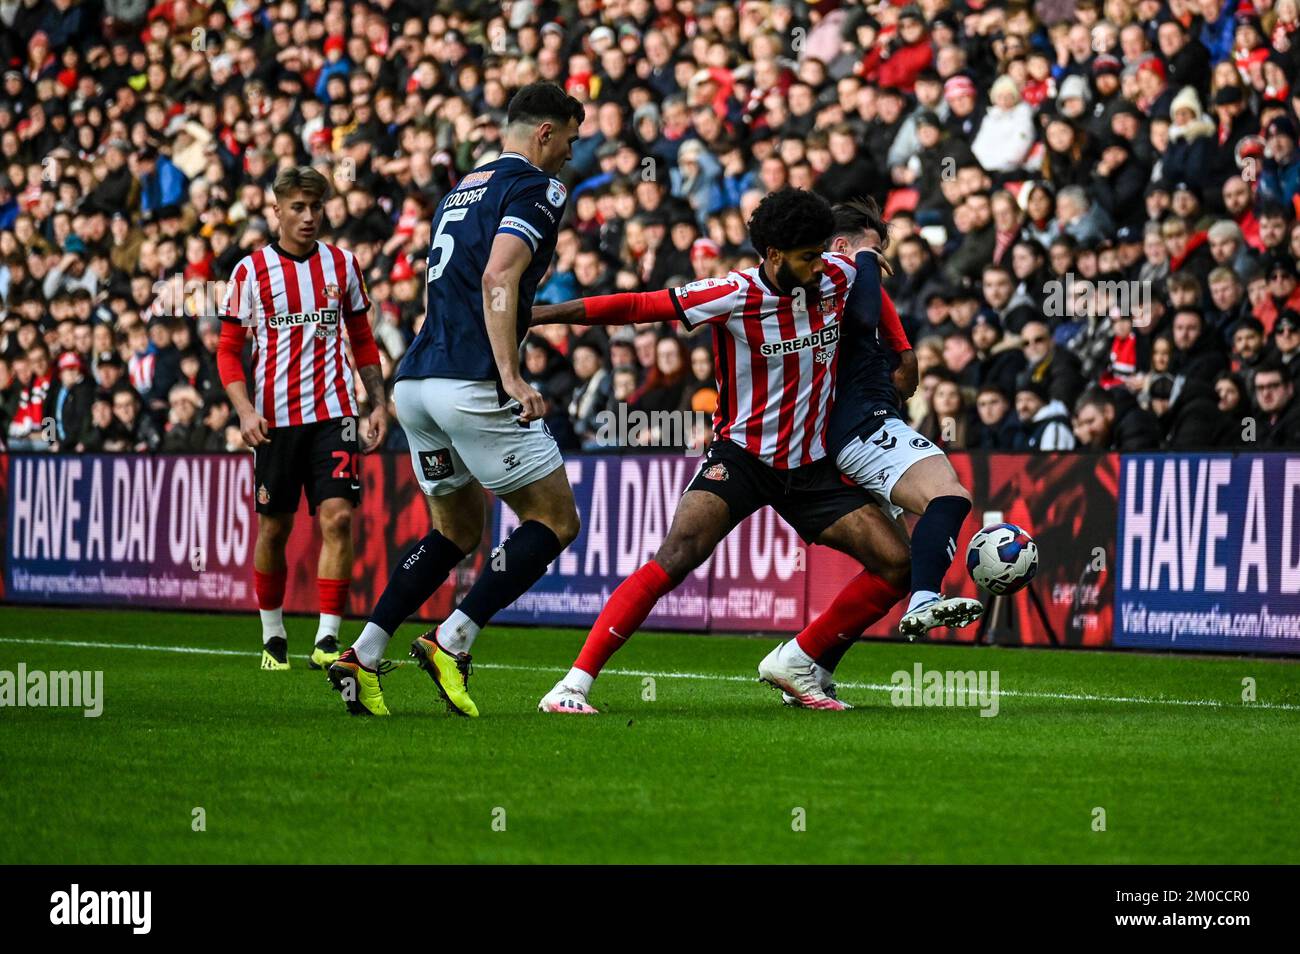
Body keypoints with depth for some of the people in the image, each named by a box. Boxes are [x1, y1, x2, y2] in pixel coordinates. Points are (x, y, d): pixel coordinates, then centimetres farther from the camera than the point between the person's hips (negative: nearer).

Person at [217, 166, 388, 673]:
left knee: (337, 517, -13)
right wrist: (245, 410, -11)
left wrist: (378, 403, 8)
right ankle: (273, 636, 22)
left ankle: (327, 639, -11)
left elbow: (363, 341, 16)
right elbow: (228, 350, 2)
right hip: (275, 417, -1)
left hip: (333, 412, 1)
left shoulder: (342, 265, 7)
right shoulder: (251, 271, 0)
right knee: (274, 529, 6)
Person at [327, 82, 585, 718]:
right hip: (472, 382, -9)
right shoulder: (535, 187, -4)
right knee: (555, 521, 2)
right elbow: (498, 278, -18)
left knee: (457, 530, 20)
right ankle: (450, 643, -9)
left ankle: (363, 655, 8)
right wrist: (511, 378, -24)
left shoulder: (461, 190, 23)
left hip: (415, 380, 9)